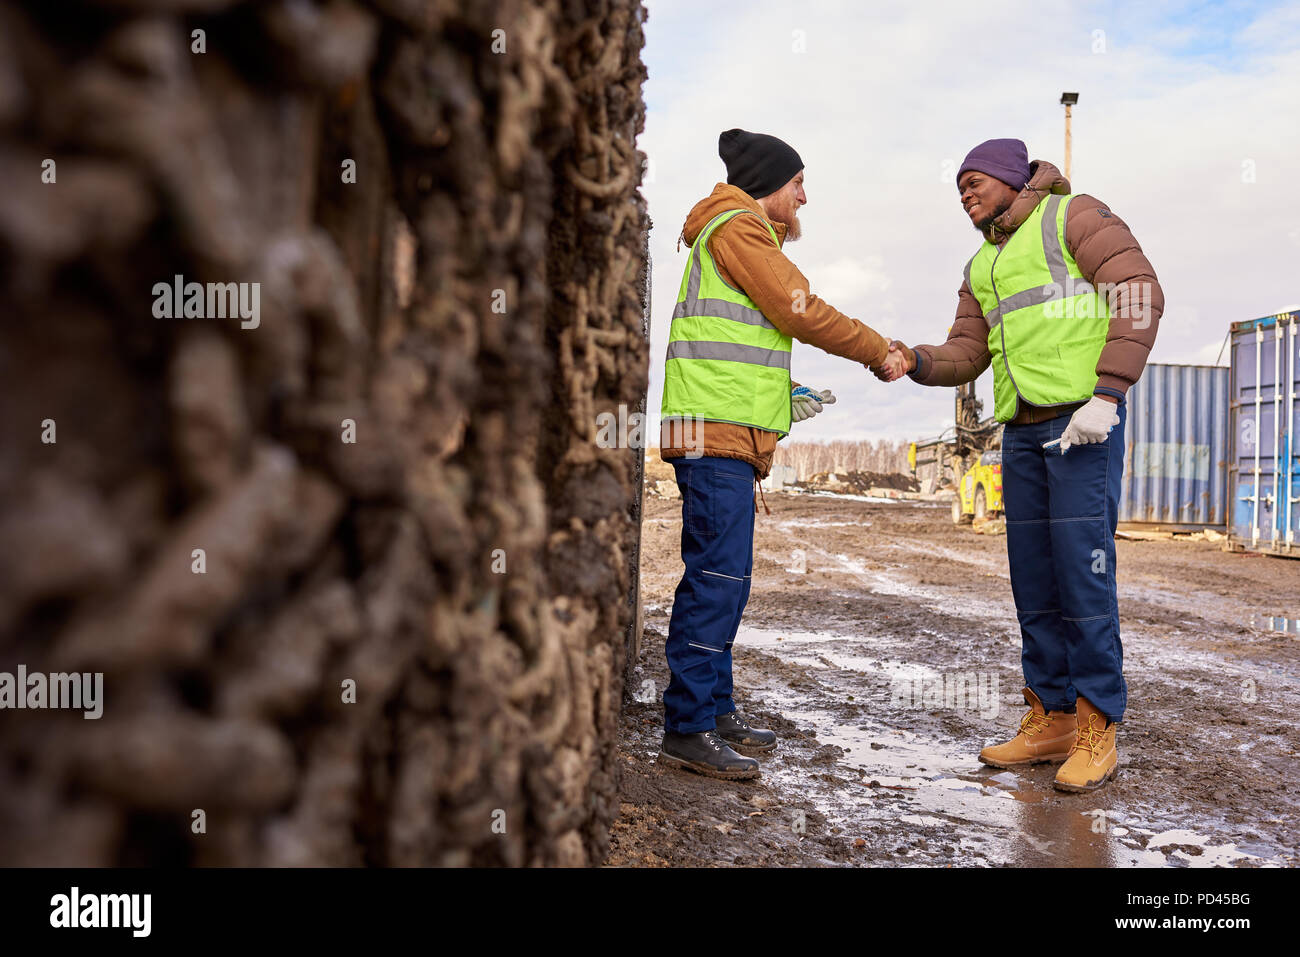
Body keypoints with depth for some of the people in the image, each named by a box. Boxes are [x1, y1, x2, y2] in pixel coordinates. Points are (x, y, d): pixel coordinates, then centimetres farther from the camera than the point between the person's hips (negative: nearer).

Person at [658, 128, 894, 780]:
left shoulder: (742, 234, 29)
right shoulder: (736, 226, -3)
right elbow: (801, 311, -10)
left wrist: (785, 396, 17)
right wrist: (878, 350, 0)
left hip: (728, 435, 10)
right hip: (717, 432, -10)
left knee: (719, 579, 11)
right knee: (718, 578, -12)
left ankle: (714, 710, 18)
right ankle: (688, 729, -8)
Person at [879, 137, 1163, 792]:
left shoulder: (1073, 216, 4)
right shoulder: (982, 267, 24)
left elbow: (1139, 293, -7)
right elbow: (965, 356, 16)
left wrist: (1106, 394, -17)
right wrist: (914, 362, -6)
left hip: (1084, 420, -7)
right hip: (1023, 431, 7)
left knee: (1082, 568, -10)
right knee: (1034, 580, 6)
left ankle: (1097, 731, -1)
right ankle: (1050, 719, 14)